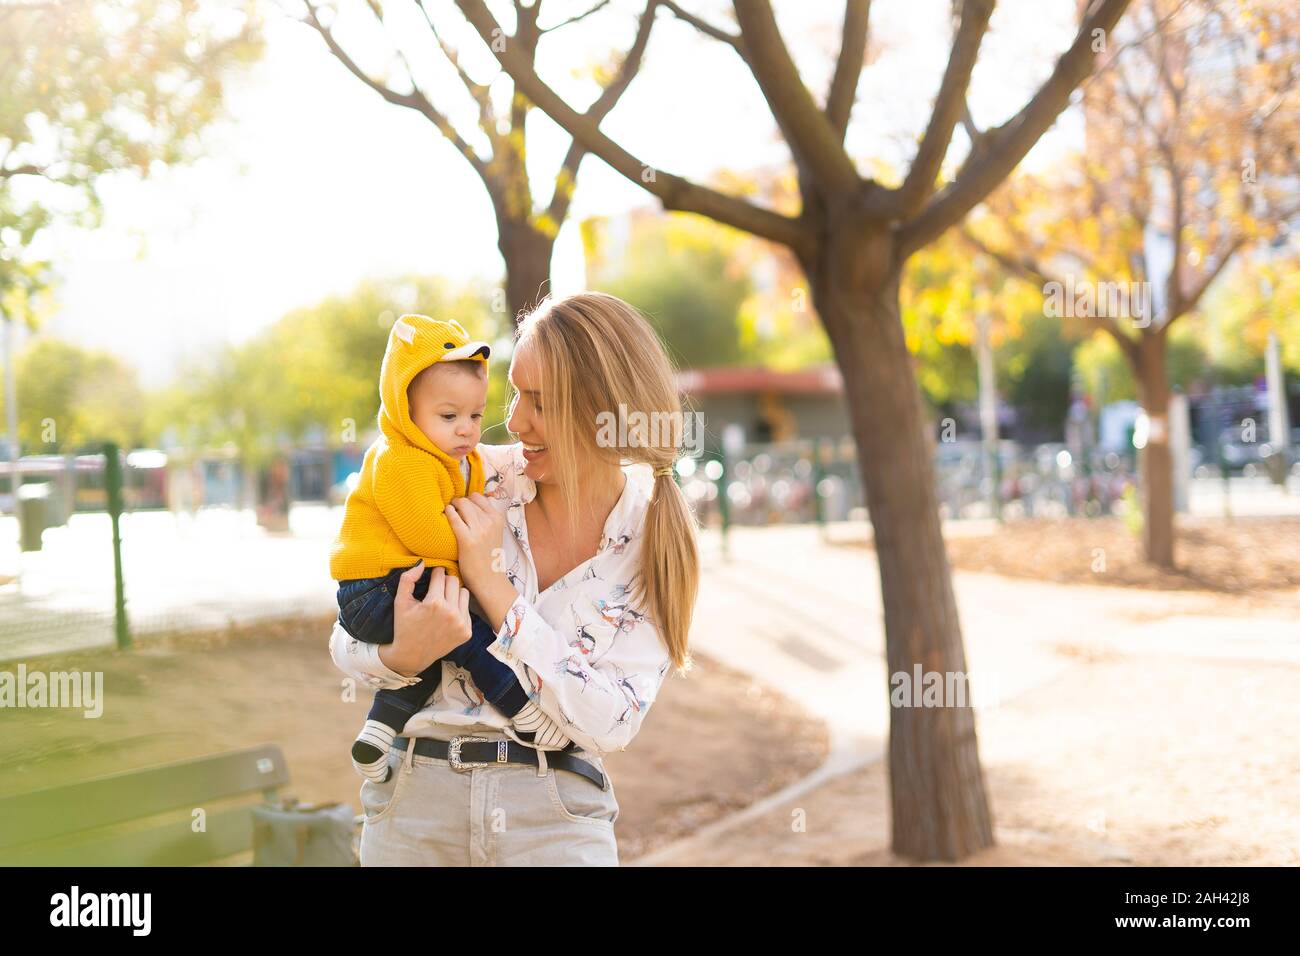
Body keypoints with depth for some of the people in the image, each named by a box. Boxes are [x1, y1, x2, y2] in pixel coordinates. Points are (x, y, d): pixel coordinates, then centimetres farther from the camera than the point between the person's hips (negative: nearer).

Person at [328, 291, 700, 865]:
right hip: (414, 798, 1)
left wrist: (493, 586, -17)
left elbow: (610, 726, -13)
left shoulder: (654, 539, -5)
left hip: (557, 819, -1)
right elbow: (348, 640, 1)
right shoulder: (470, 477, -4)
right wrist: (404, 656, -22)